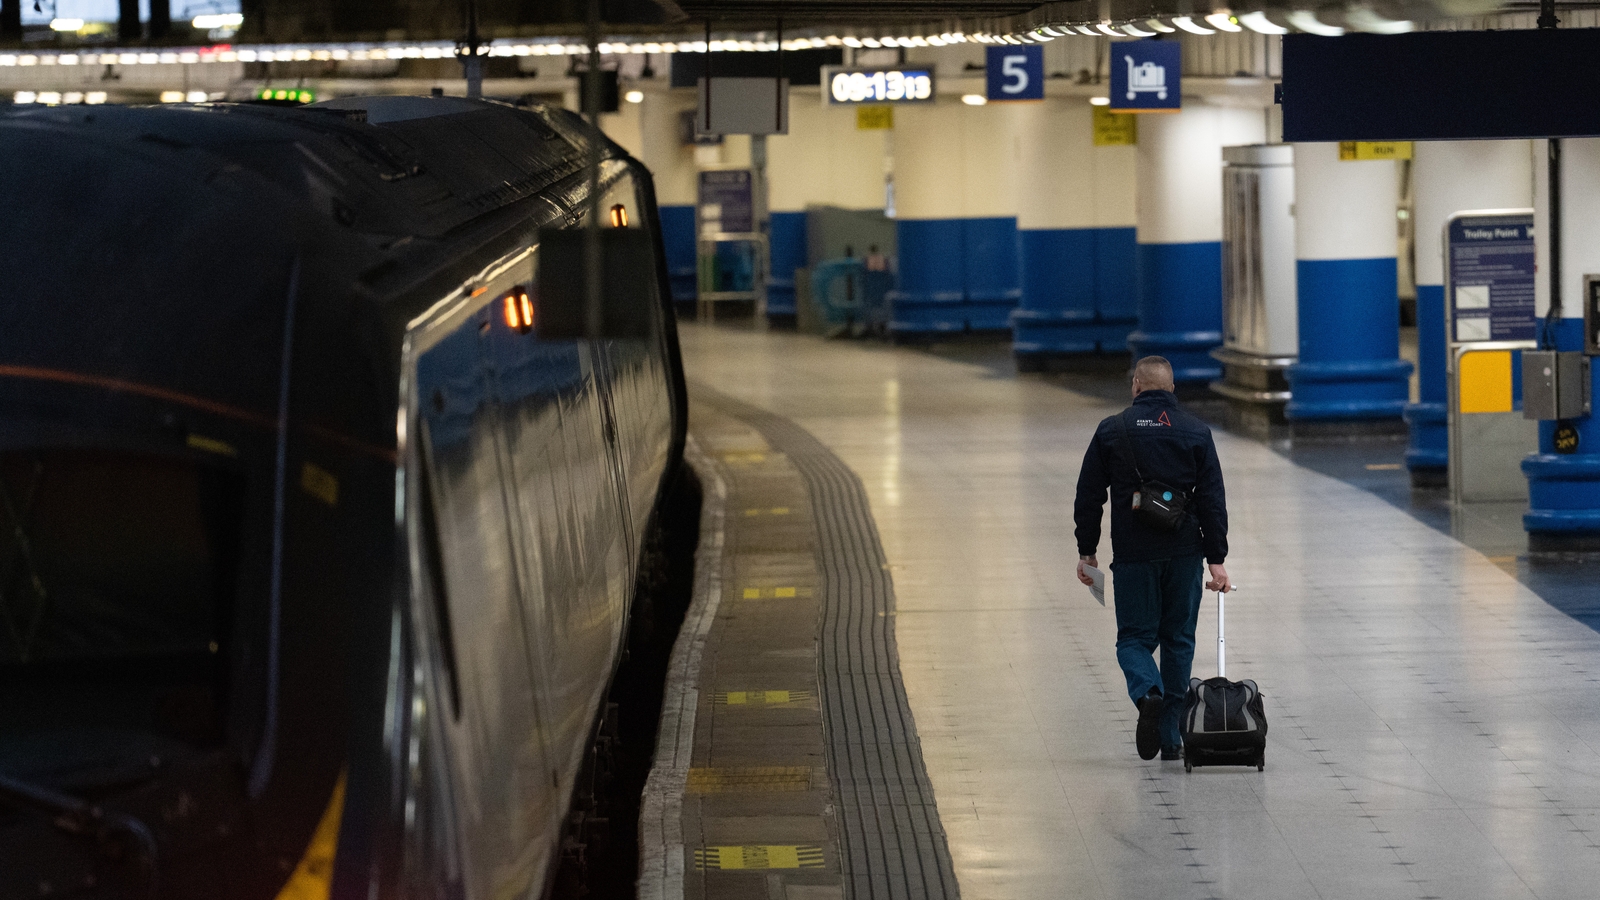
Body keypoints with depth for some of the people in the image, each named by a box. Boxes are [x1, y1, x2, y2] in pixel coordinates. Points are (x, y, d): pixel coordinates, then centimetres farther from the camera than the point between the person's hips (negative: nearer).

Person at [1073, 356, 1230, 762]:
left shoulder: (1111, 431, 0)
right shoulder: (1196, 432, 1)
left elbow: (1088, 497, 2)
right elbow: (1213, 500, -2)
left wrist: (1087, 550, 11)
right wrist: (1216, 559, 1)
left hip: (1132, 554, -1)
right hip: (1184, 553, 1)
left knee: (1134, 637, 8)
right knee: (1178, 639, 11)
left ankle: (1148, 693, -24)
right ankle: (1170, 736, 12)